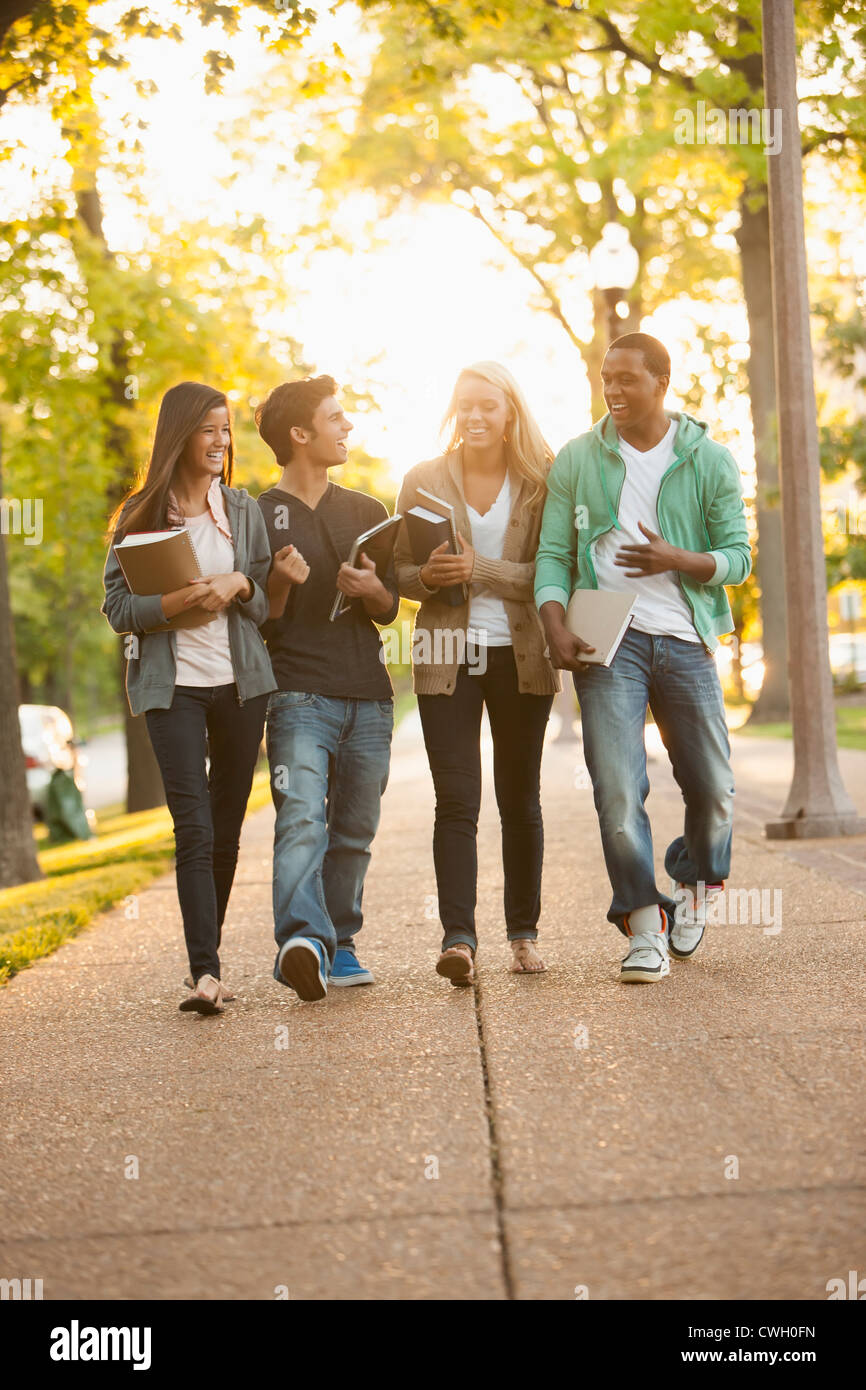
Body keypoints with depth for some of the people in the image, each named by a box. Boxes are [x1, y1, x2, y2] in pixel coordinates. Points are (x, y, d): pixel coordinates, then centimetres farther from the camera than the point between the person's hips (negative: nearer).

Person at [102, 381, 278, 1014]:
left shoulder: (244, 509, 9)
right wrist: (181, 599, -18)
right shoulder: (141, 514, 1)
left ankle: (209, 954, 23)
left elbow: (270, 602, 10)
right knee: (194, 830, -13)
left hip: (241, 682, 3)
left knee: (227, 829, 8)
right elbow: (119, 608, -2)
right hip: (173, 684, -3)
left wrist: (239, 586, -11)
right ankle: (205, 973, -17)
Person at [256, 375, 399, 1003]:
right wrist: (279, 580, -16)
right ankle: (302, 940, -34)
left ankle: (340, 944, 16)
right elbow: (259, 621, 4)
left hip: (369, 697, 5)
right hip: (299, 696, -5)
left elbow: (390, 611, 18)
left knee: (354, 832, 6)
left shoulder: (367, 513, 20)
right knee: (302, 821, -20)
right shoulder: (259, 516, 5)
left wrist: (373, 591, -5)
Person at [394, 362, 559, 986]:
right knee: (456, 800, -8)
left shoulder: (540, 482, 3)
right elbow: (400, 570, 11)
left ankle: (524, 932, 18)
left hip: (520, 655, 0)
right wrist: (427, 577, -12)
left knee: (520, 799, 8)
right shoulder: (423, 481, 7)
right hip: (447, 654, 0)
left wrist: (481, 570, -17)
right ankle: (459, 937, -14)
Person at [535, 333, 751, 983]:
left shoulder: (710, 461, 5)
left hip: (685, 640, 1)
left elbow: (737, 557, 4)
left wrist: (676, 559, -16)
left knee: (712, 787, 4)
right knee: (617, 787, -11)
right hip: (606, 639, -1)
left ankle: (695, 882, 33)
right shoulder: (578, 459, 6)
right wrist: (556, 627, -13)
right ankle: (644, 925, -3)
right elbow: (553, 553, 4)